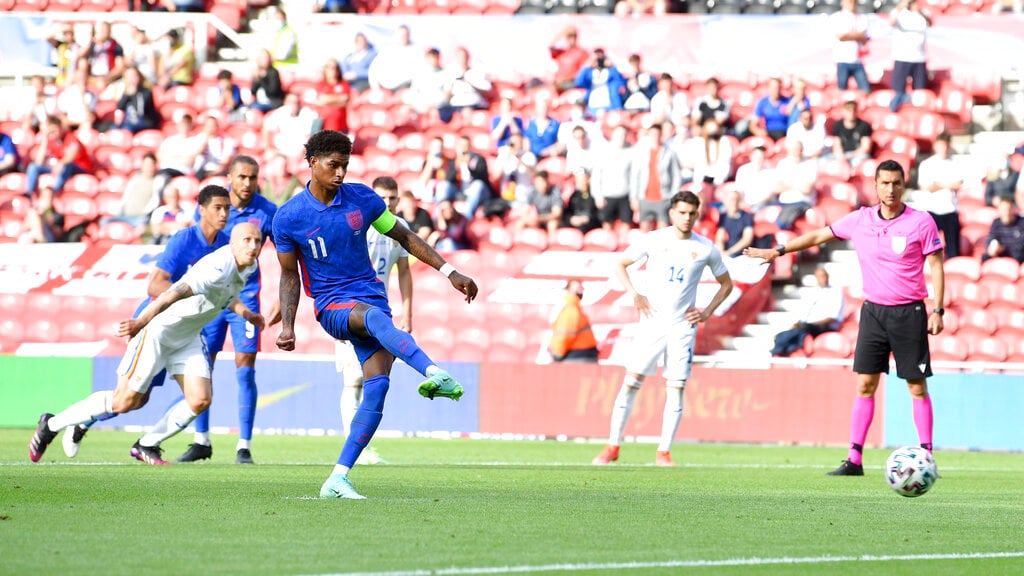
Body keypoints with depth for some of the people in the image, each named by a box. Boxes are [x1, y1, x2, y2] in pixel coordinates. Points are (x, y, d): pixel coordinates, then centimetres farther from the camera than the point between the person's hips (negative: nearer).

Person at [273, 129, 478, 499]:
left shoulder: (362, 198, 2)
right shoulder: (288, 218, -3)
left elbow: (404, 237, 12)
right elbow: (289, 273, 7)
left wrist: (450, 272, 8)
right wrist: (287, 326, -4)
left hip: (370, 296, 3)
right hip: (331, 305, -3)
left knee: (377, 386, -16)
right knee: (375, 316, -38)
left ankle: (338, 479, -13)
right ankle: (435, 374, -64)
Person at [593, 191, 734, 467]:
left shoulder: (706, 249, 2)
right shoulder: (653, 240, 0)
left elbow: (726, 283, 15)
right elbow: (620, 264, 9)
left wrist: (708, 312, 2)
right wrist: (634, 294, -5)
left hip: (683, 327, 1)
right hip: (652, 322, 0)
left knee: (676, 388, -3)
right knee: (631, 380, -5)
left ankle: (664, 452, 4)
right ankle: (613, 446, 2)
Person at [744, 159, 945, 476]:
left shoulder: (921, 222, -6)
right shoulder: (860, 219, 3)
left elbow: (935, 266, -3)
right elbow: (819, 235, 15)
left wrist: (937, 310, -10)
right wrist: (777, 251, 16)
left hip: (909, 313, -3)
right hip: (873, 310, 3)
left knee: (917, 387, -3)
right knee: (865, 384, 1)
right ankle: (854, 459, 2)